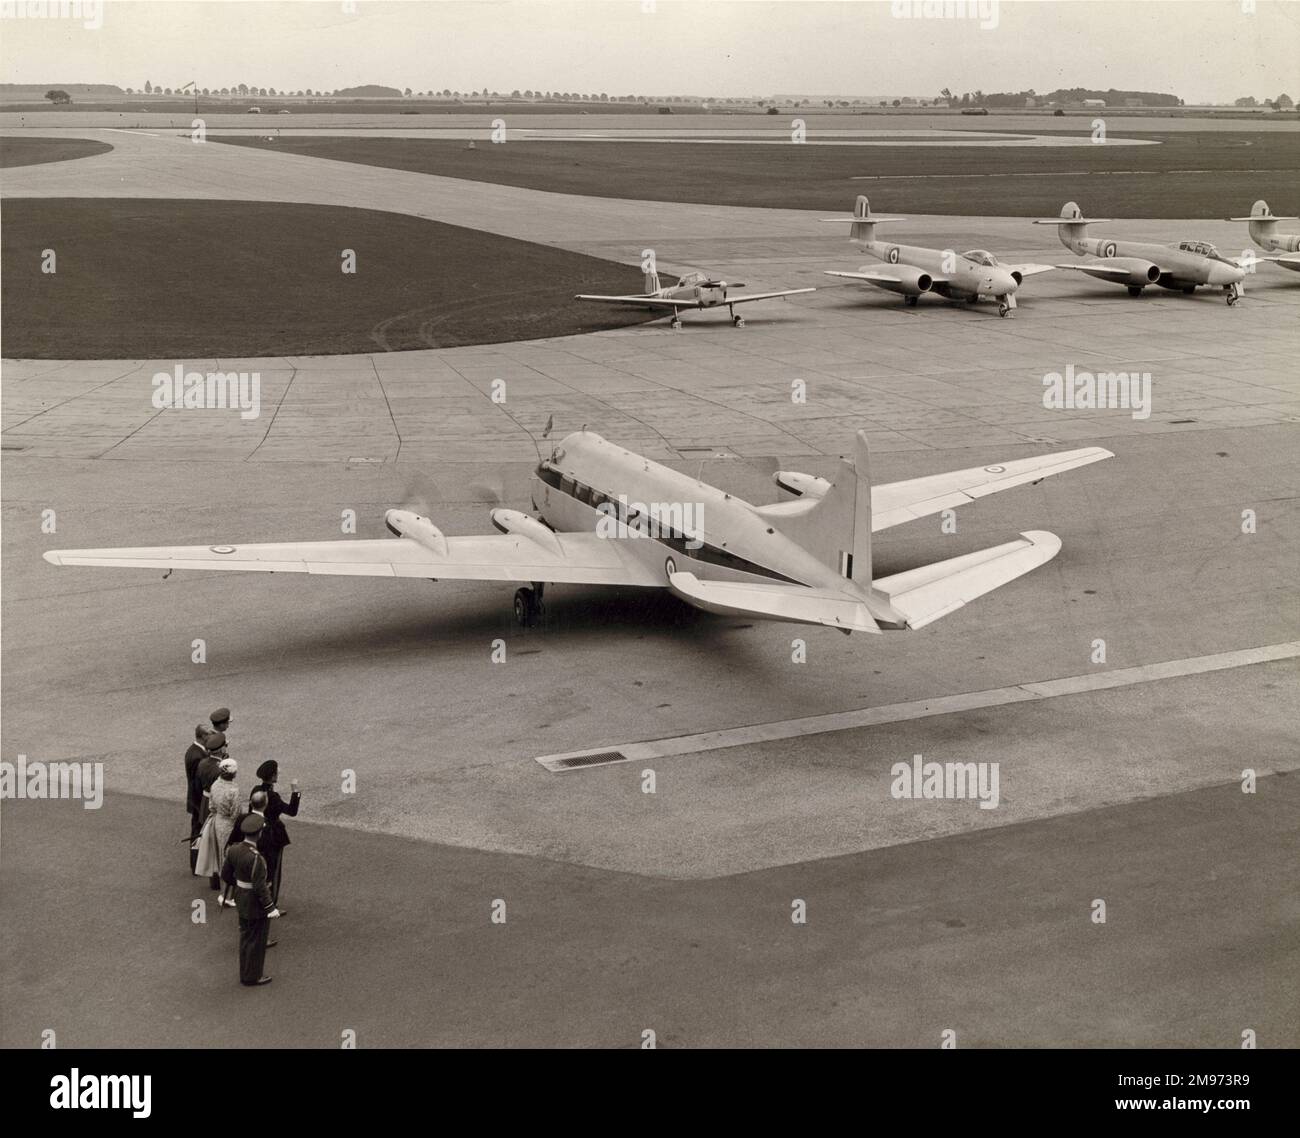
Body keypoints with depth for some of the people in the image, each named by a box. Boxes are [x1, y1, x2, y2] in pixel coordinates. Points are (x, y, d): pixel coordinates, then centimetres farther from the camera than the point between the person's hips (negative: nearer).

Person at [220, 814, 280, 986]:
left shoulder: (234, 849, -7)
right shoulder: (255, 858, -31)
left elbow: (225, 875, 5)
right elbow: (260, 887, -26)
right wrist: (270, 908, -17)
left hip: (241, 899, 8)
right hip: (256, 903, -8)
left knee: (246, 936, 22)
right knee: (256, 940, 10)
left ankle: (246, 973, 36)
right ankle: (251, 977, 24)